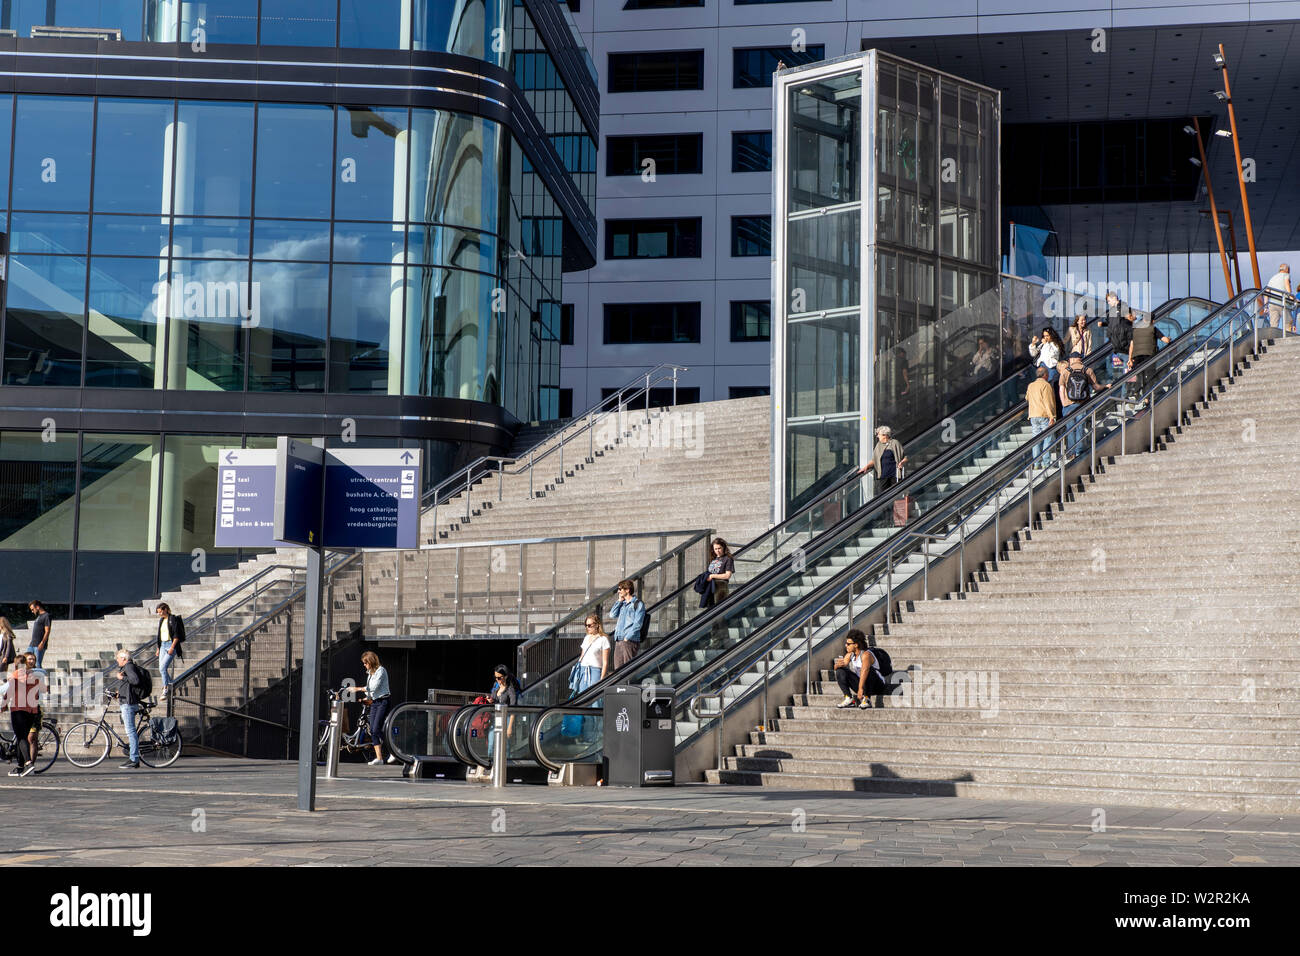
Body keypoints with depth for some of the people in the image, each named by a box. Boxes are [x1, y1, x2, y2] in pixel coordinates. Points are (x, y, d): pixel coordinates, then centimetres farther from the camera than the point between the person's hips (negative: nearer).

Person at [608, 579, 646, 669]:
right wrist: (619, 601, 8)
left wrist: (627, 638, -15)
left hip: (630, 641, -7)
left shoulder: (638, 604, -3)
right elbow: (612, 615, 9)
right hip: (618, 641, 7)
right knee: (618, 669, 4)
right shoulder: (622, 604, 20)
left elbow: (637, 624, -10)